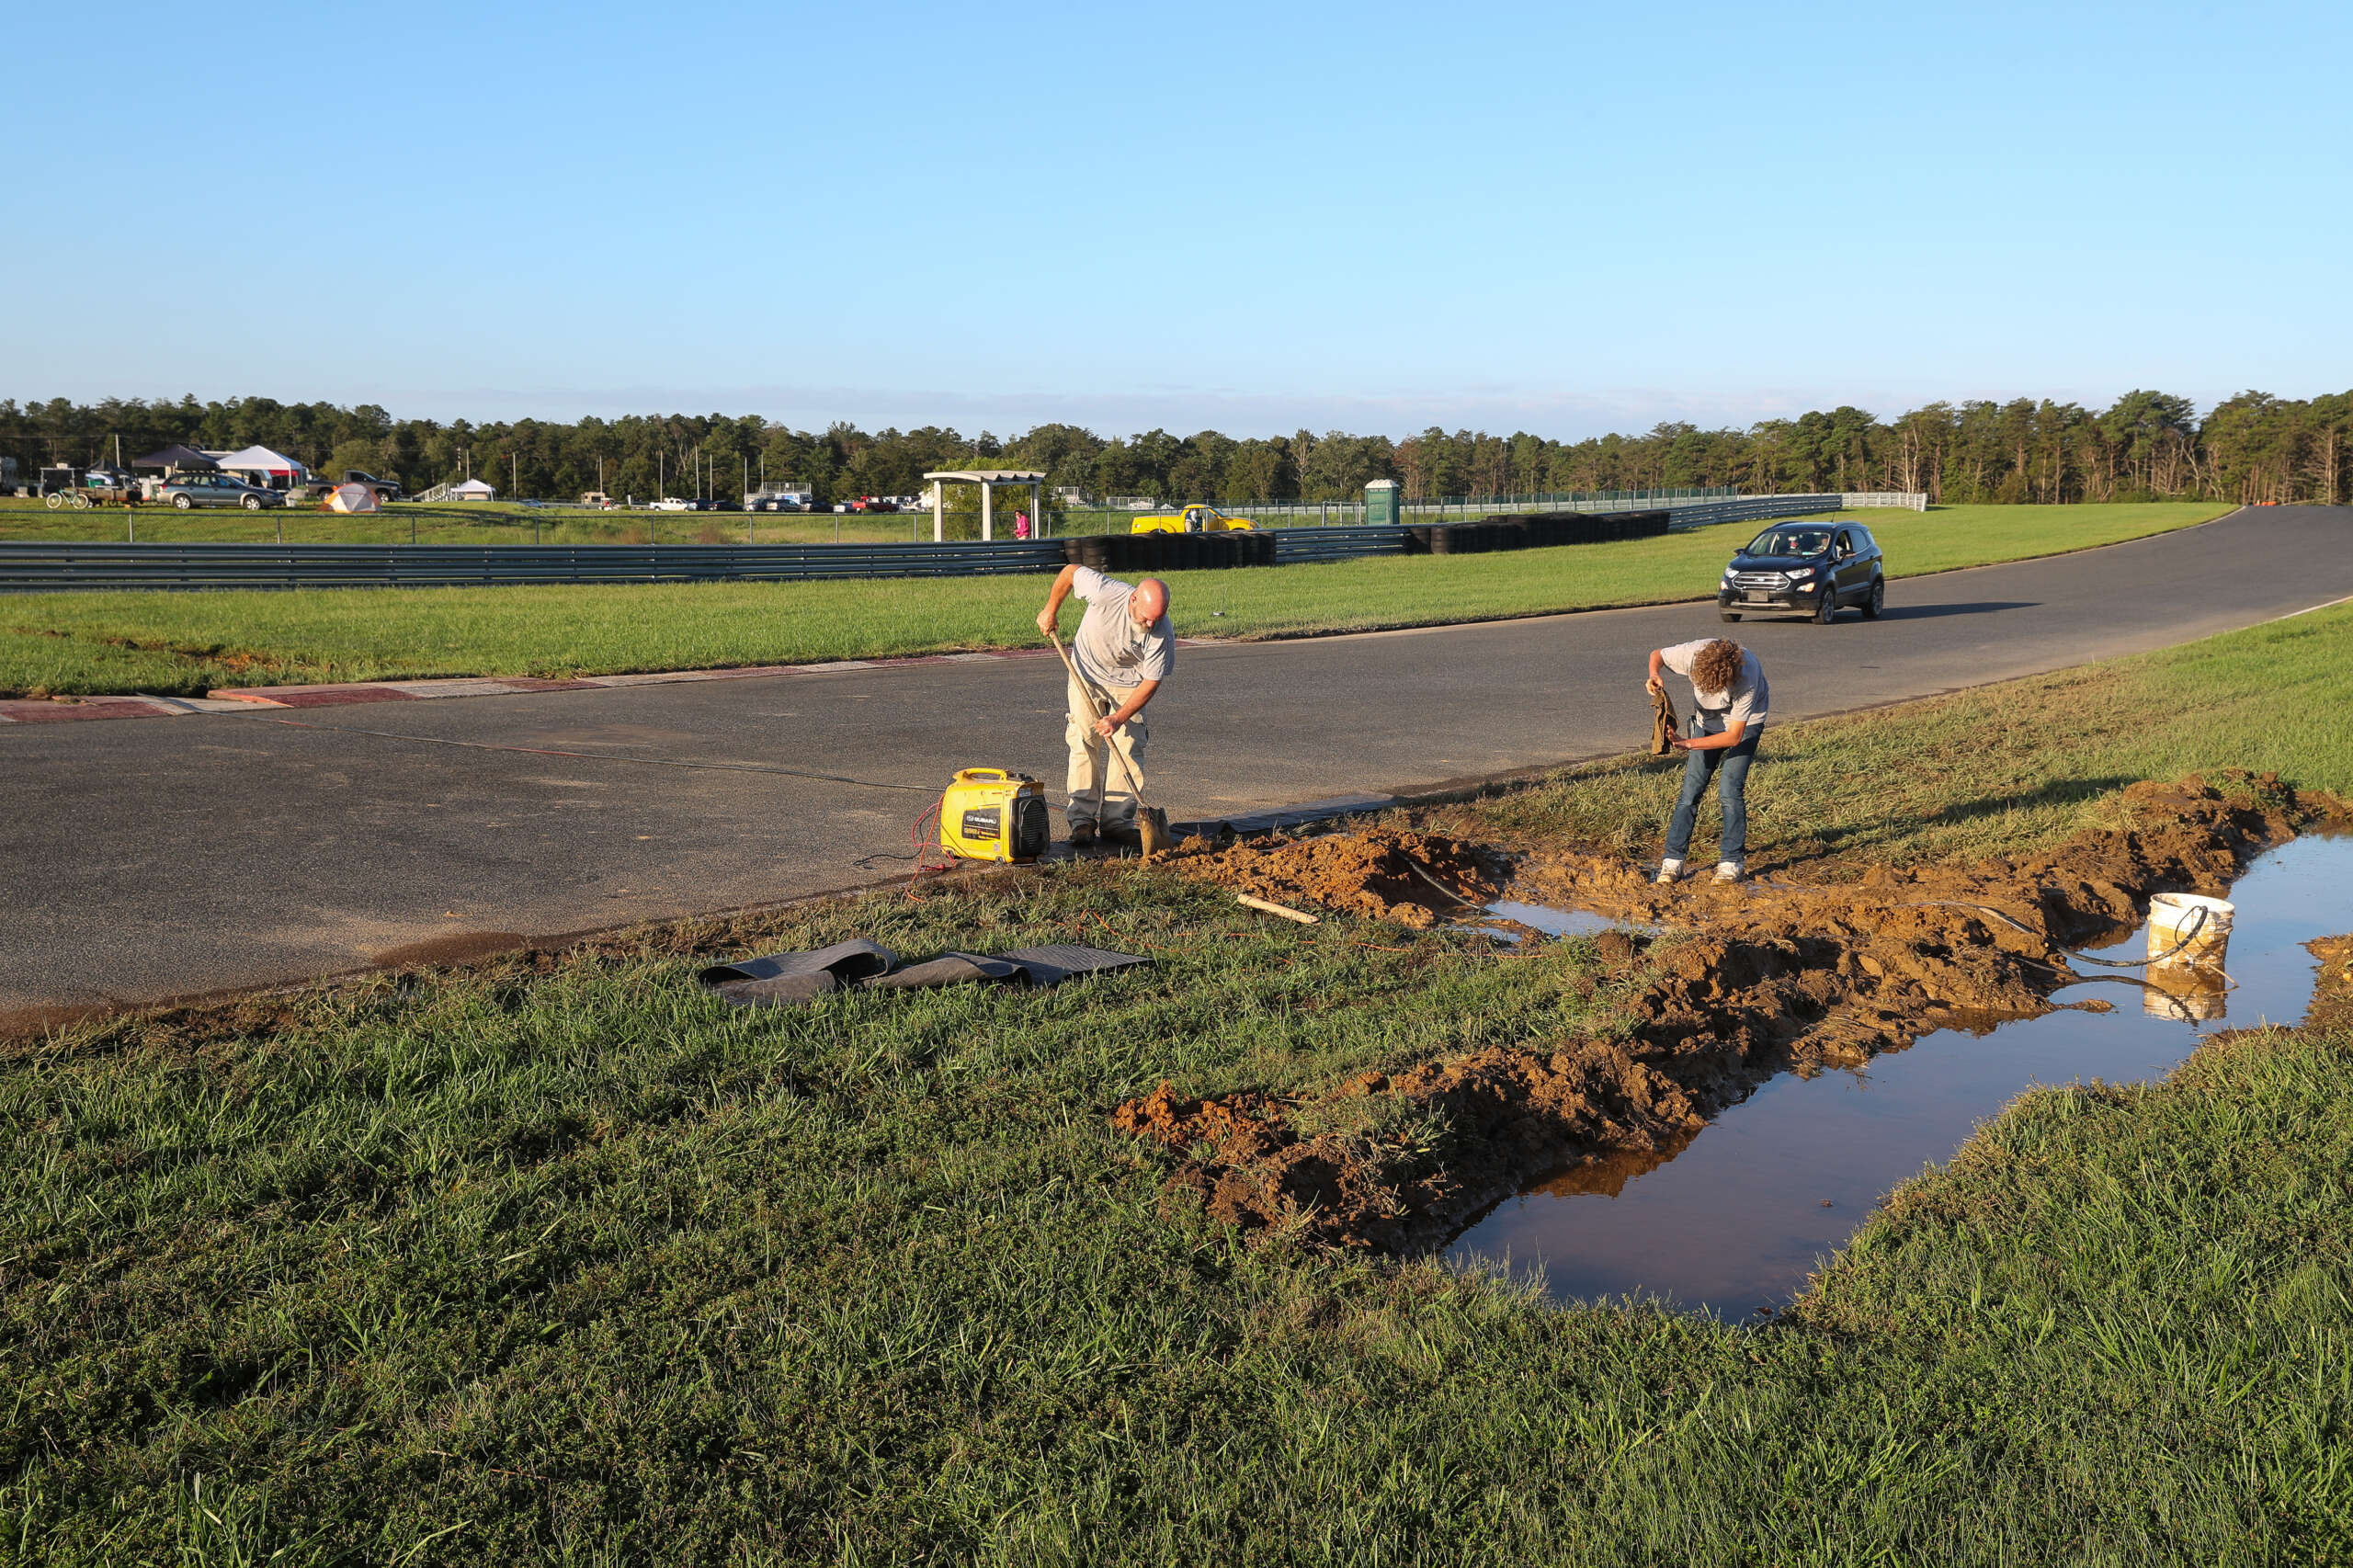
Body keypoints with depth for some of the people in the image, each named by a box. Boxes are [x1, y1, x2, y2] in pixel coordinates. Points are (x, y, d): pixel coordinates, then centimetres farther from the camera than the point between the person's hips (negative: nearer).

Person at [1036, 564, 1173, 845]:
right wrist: (1050, 610, -4)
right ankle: (1082, 819, -4)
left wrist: (1119, 719, -27)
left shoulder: (1162, 635, -30)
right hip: (1086, 673, 0)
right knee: (1084, 743, -7)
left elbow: (1151, 682, -20)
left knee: (1128, 747, -9)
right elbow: (1070, 571, -15)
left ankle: (1116, 820, -3)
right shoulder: (1105, 592, -33)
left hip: (1128, 683, 0)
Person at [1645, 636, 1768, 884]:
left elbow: (1734, 736, -31)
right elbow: (1657, 654, -10)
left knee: (1730, 790, -15)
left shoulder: (1746, 678, -39)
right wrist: (1654, 676, -32)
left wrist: (1689, 743, -34)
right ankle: (1673, 861, -3)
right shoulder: (1693, 653, -32)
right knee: (1691, 789, -5)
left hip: (1746, 722, -3)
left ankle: (1732, 863, -3)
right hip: (1707, 718, 3)